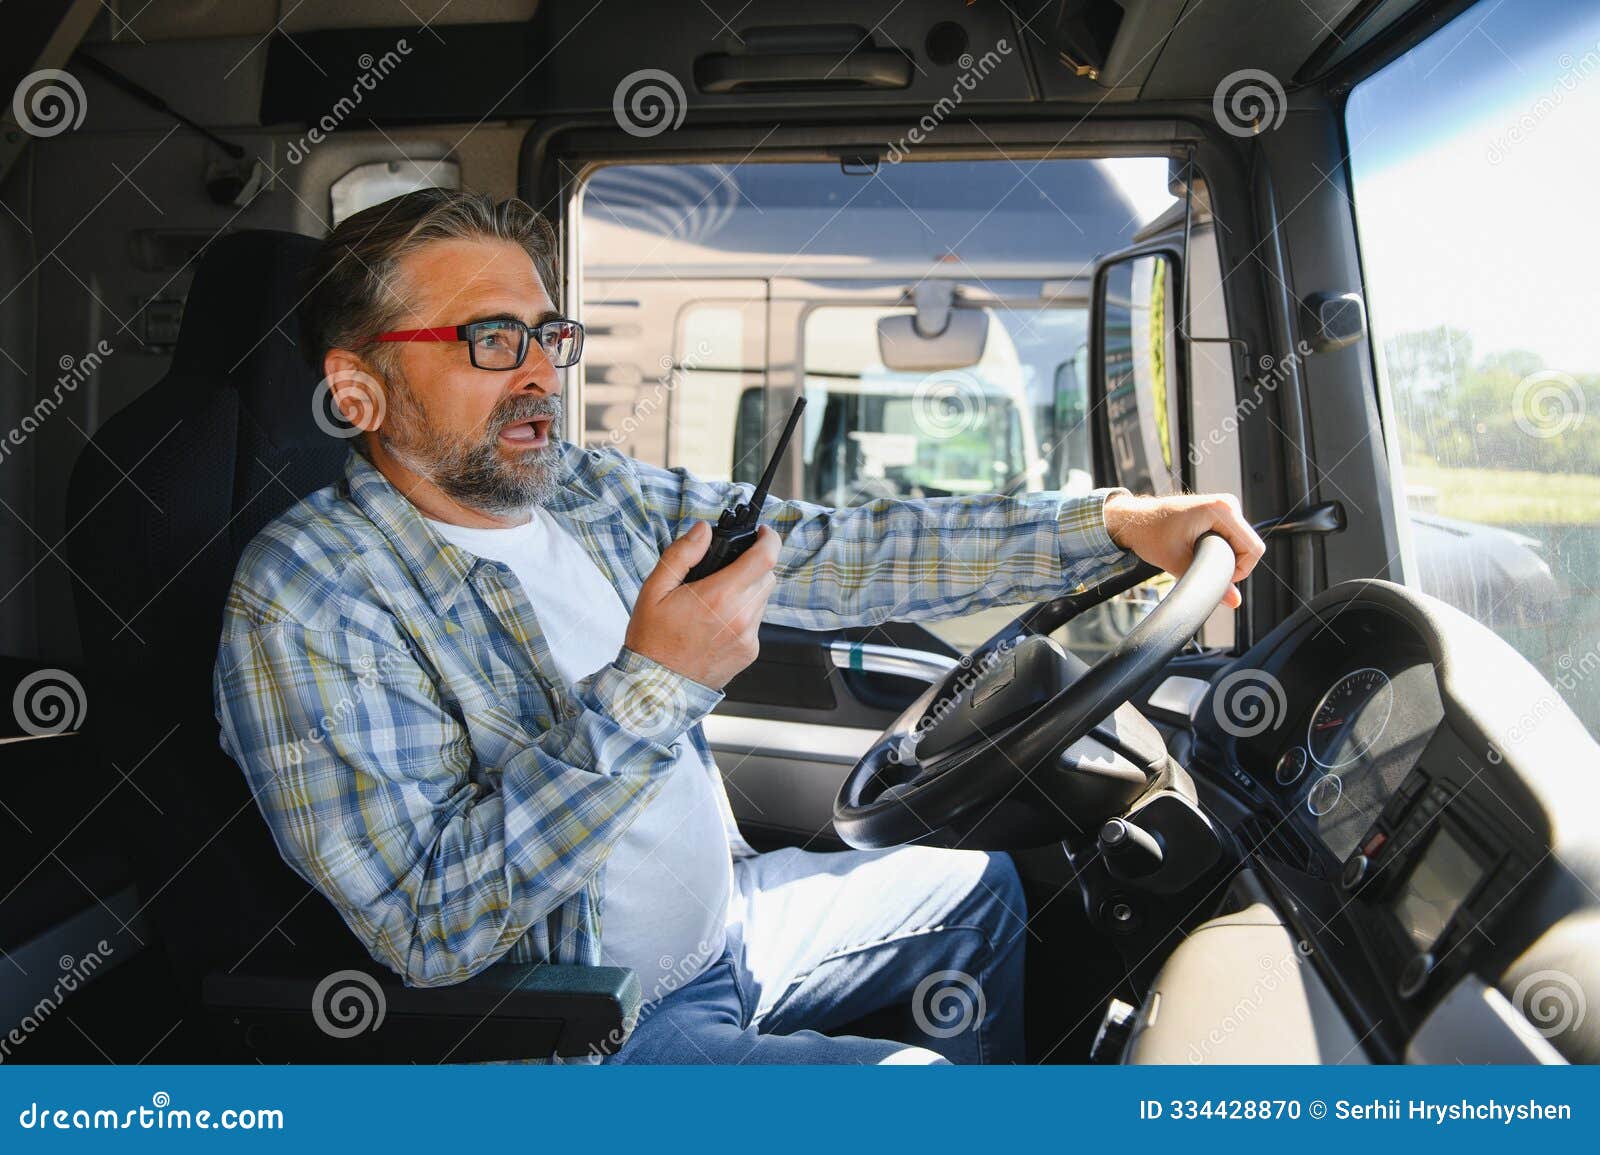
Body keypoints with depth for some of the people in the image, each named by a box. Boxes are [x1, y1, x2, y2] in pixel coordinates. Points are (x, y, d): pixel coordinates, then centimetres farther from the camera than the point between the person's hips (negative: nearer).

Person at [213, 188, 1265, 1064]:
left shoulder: (597, 494, -1)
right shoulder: (307, 600, -22)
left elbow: (844, 553, -4)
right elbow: (430, 926, -29)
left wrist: (1111, 522, -10)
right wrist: (647, 690, -34)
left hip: (730, 919, 8)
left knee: (981, 887, 17)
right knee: (919, 1082, -15)